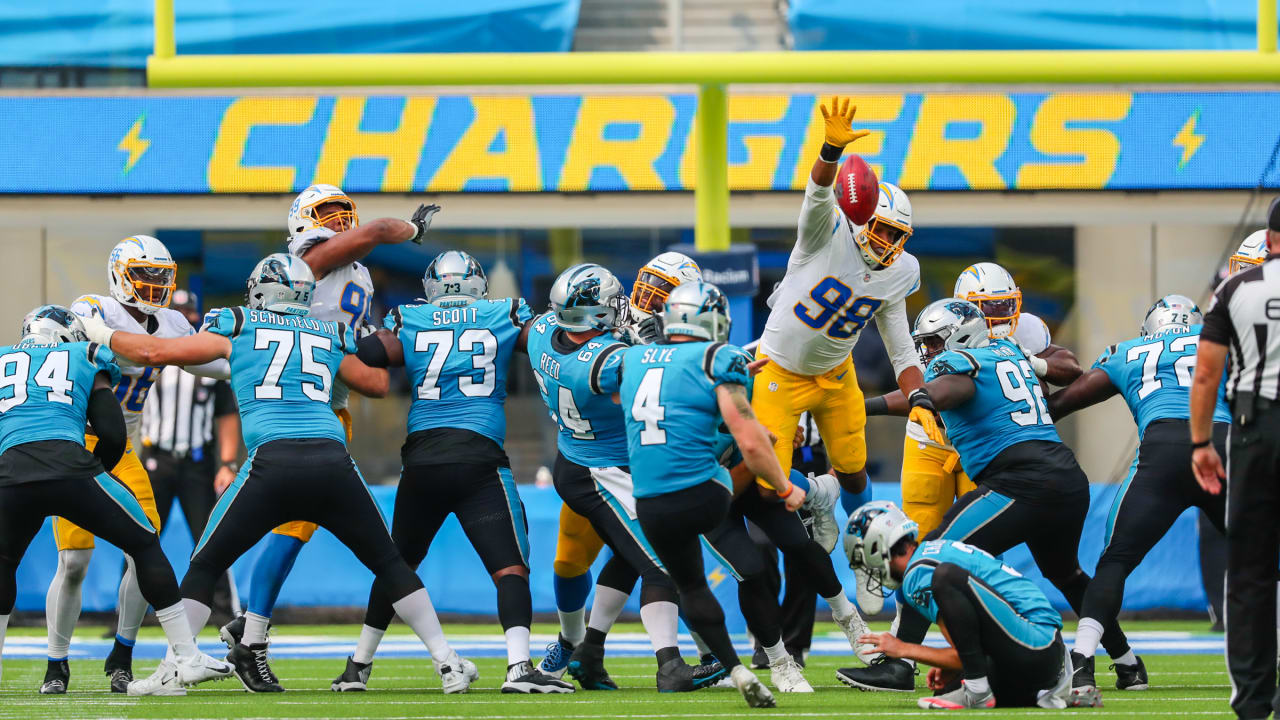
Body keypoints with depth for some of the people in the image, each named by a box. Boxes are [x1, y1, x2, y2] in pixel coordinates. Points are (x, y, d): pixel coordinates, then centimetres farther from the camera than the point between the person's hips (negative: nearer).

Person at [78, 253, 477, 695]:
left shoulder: (238, 327, 16)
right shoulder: (331, 336, 24)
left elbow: (155, 352, 19)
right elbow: (378, 383, 38)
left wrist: (101, 334, 36)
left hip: (274, 463, -2)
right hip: (333, 461, 2)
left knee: (205, 567, 14)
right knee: (390, 565, 19)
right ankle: (447, 663, 15)